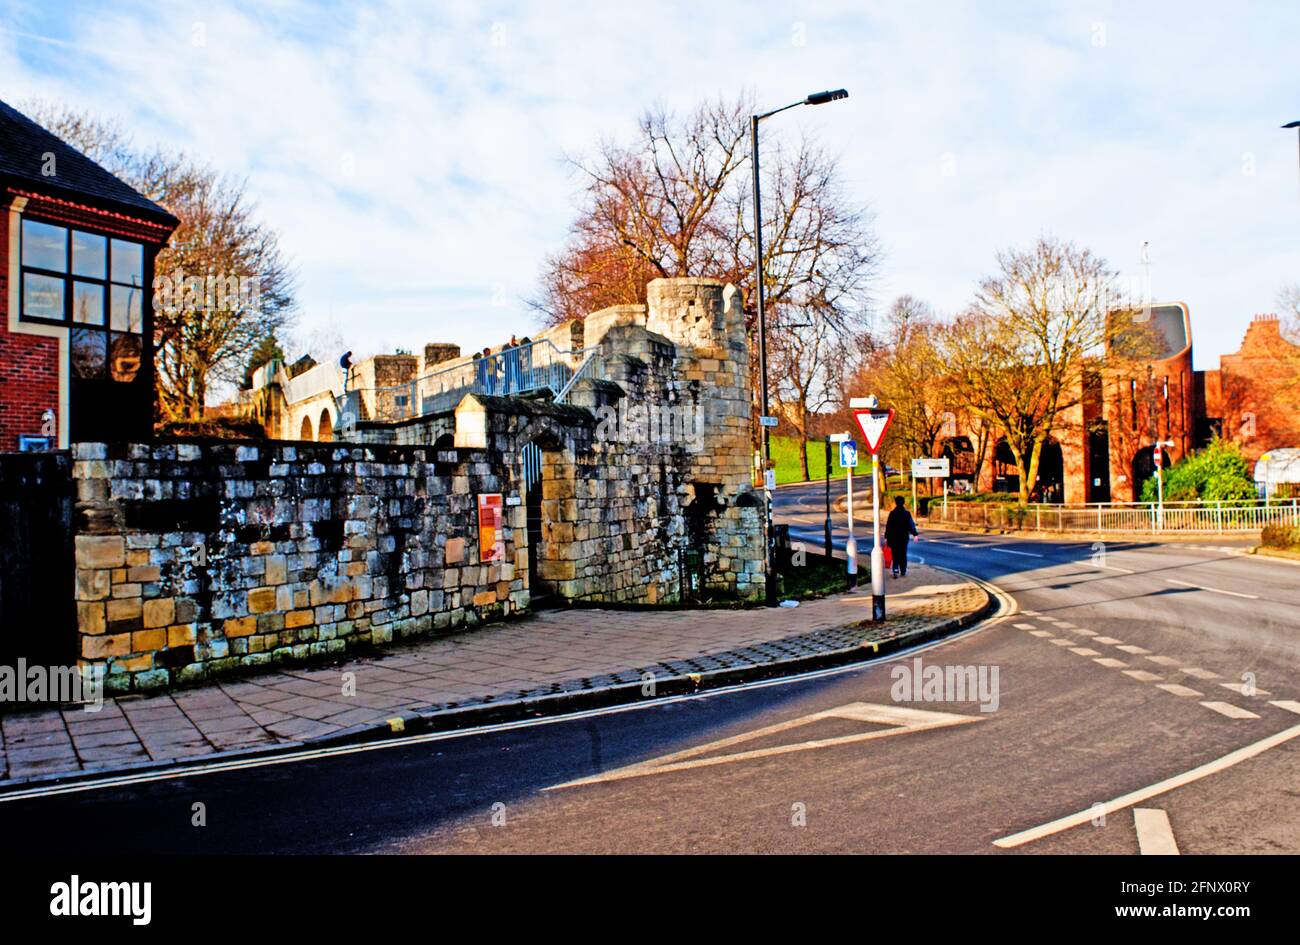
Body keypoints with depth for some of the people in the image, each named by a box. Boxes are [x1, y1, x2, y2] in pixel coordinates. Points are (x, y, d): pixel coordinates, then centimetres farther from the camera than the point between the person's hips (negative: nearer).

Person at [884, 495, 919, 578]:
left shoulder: (892, 513, -8)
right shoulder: (907, 513, -3)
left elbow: (888, 526, -8)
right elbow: (911, 525, -1)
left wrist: (886, 537, -3)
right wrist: (915, 533, 12)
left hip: (894, 537, -2)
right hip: (904, 537, 2)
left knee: (895, 554, 2)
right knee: (903, 554, 11)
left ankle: (896, 571, -13)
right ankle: (903, 572, 14)